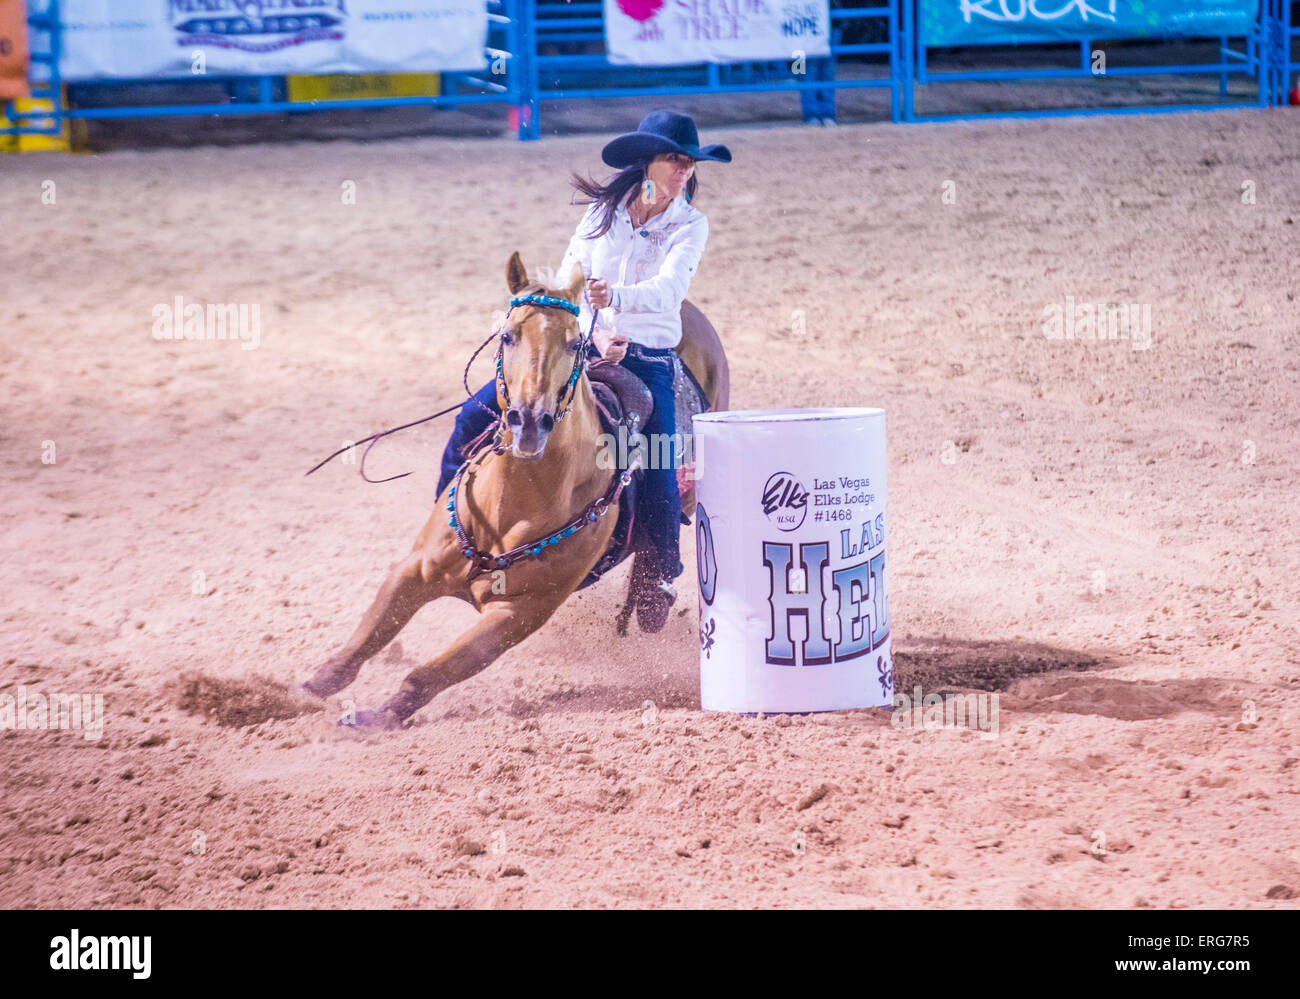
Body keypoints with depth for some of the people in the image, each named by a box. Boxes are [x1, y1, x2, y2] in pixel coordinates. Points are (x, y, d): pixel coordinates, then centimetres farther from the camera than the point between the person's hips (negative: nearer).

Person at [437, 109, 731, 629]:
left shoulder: (690, 224, -3)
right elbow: (568, 279, 2)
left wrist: (615, 297, -40)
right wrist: (595, 333, -16)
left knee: (658, 480, -14)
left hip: (648, 357, -2)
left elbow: (668, 288, -19)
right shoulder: (604, 210, 5)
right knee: (477, 415, -11)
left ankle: (660, 579, 14)